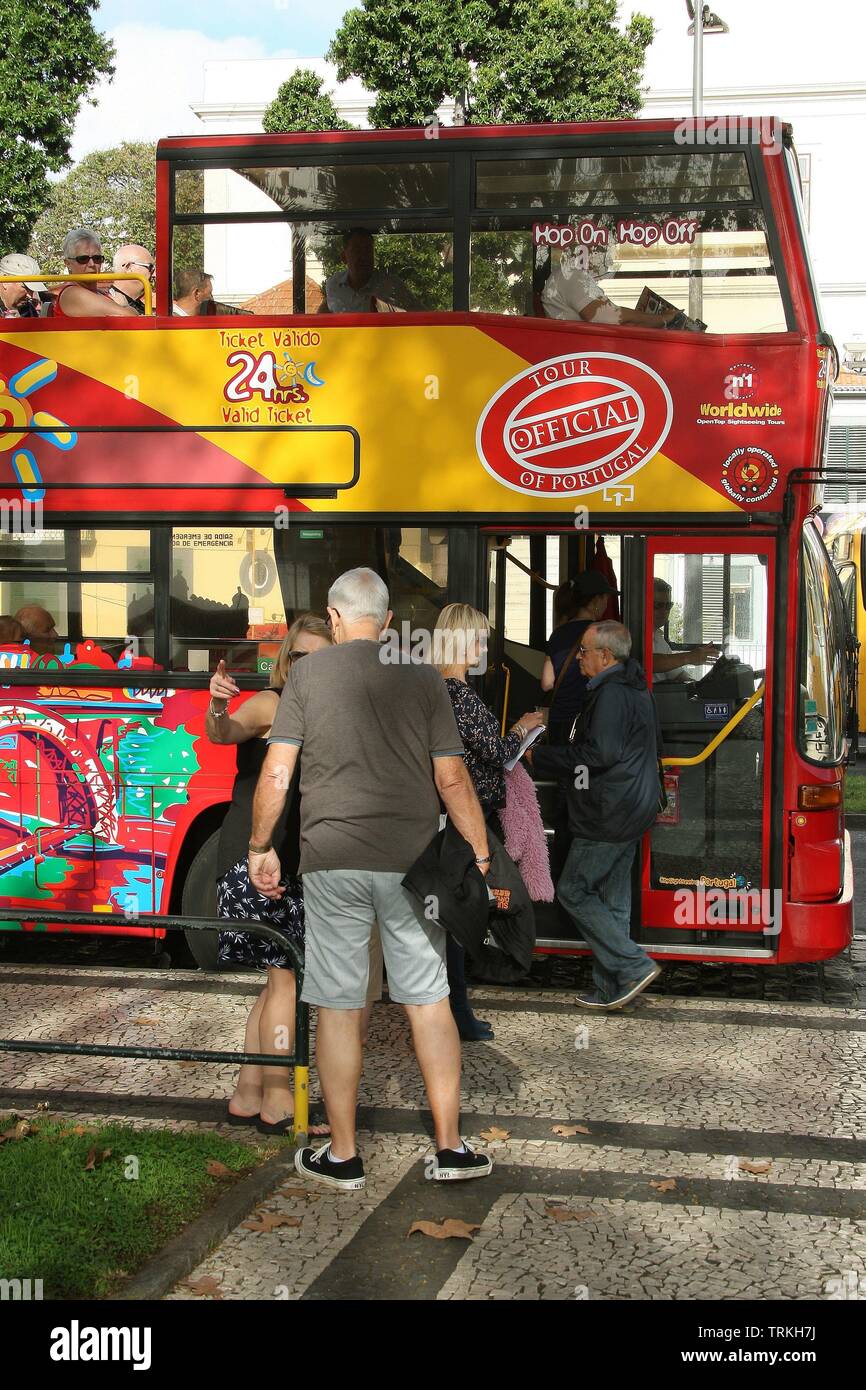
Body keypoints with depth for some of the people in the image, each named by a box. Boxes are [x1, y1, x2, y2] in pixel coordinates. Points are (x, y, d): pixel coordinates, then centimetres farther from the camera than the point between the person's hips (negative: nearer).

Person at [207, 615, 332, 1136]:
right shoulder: (271, 705, -10)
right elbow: (224, 732, -30)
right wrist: (218, 711, -51)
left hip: (293, 863, 9)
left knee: (283, 979, 14)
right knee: (289, 977, -7)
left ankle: (248, 1096, 23)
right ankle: (278, 1102, 2)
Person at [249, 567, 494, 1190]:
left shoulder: (308, 674, 0)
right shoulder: (422, 677, 2)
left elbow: (276, 775, -4)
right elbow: (452, 779, -1)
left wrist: (260, 848, 8)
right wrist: (481, 856, 6)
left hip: (332, 861, -1)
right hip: (412, 859, 1)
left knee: (339, 1006, 6)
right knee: (429, 998, 9)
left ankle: (343, 1155, 14)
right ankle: (451, 1147, 12)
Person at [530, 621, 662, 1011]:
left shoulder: (611, 694, -17)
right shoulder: (637, 690, 17)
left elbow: (598, 755, -24)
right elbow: (652, 747, 26)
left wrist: (539, 757, -16)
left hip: (609, 815, -10)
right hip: (633, 810, 10)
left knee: (573, 891, -3)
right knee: (613, 901, 13)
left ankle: (634, 965, -5)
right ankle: (611, 988, 16)